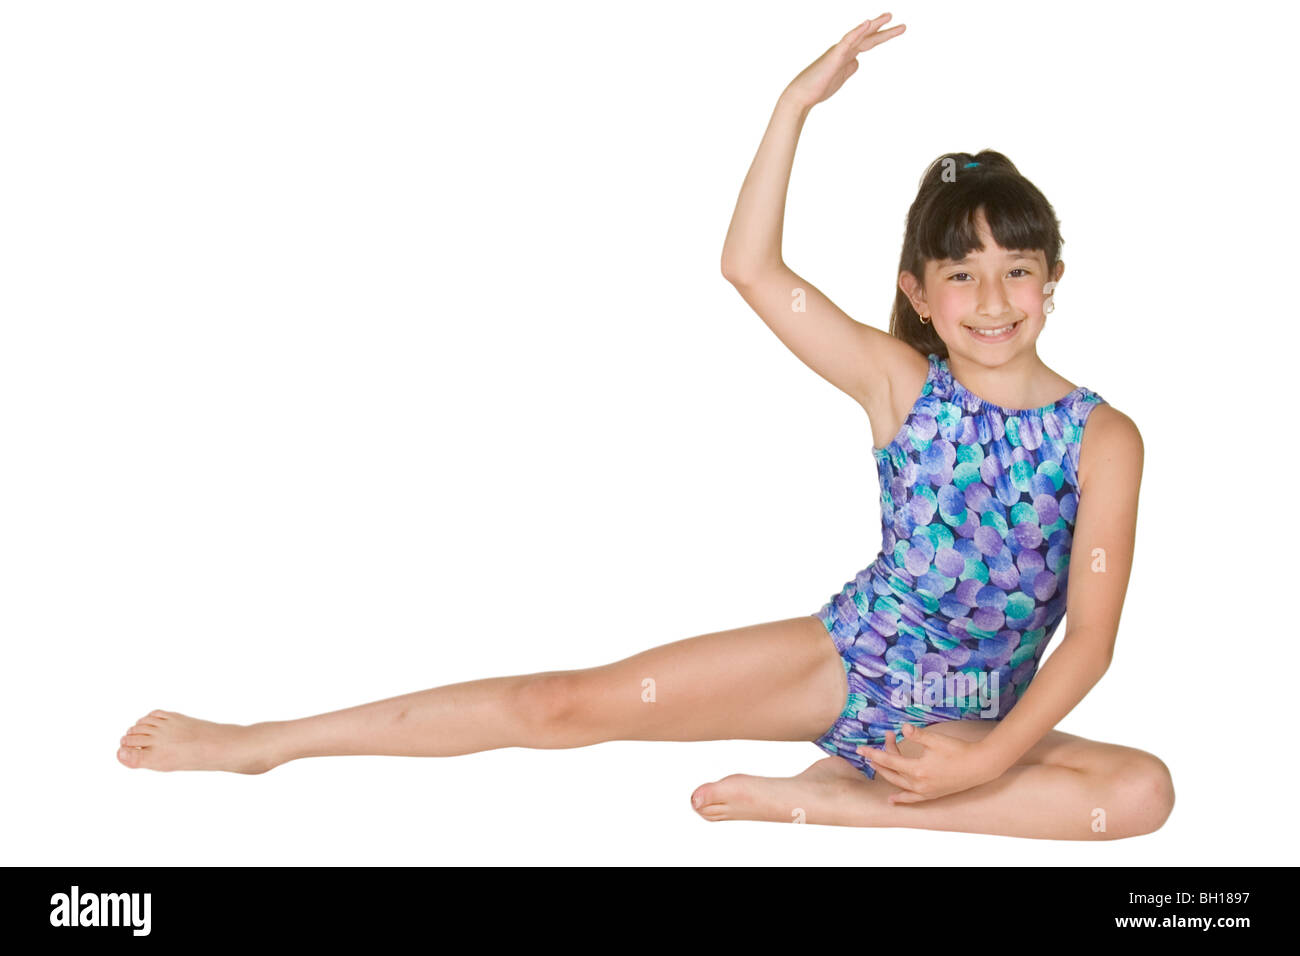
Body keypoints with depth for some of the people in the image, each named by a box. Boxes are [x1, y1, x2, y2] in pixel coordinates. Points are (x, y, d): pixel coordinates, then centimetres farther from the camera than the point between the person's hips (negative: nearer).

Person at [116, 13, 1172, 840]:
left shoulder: (1103, 439, -6)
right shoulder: (900, 384, -3)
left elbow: (1090, 638, -9)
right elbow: (749, 267, -12)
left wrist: (989, 758, -20)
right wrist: (798, 102, -15)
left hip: (973, 717, 0)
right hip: (848, 655, 0)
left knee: (1142, 790, -28)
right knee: (576, 703, -12)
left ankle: (831, 799, -27)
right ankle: (263, 741, -5)